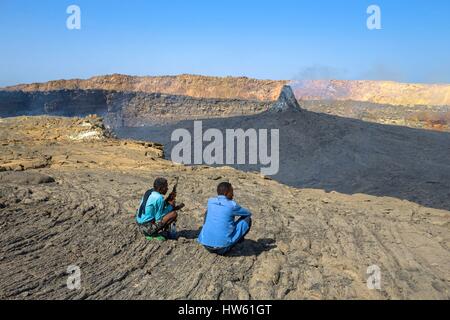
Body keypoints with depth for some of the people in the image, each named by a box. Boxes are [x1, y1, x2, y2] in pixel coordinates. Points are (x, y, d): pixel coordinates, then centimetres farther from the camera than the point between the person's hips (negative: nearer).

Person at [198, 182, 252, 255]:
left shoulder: (210, 201, 6)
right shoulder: (232, 205, -7)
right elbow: (249, 213, 13)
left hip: (205, 244, 4)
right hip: (222, 248, -4)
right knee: (247, 219, 6)